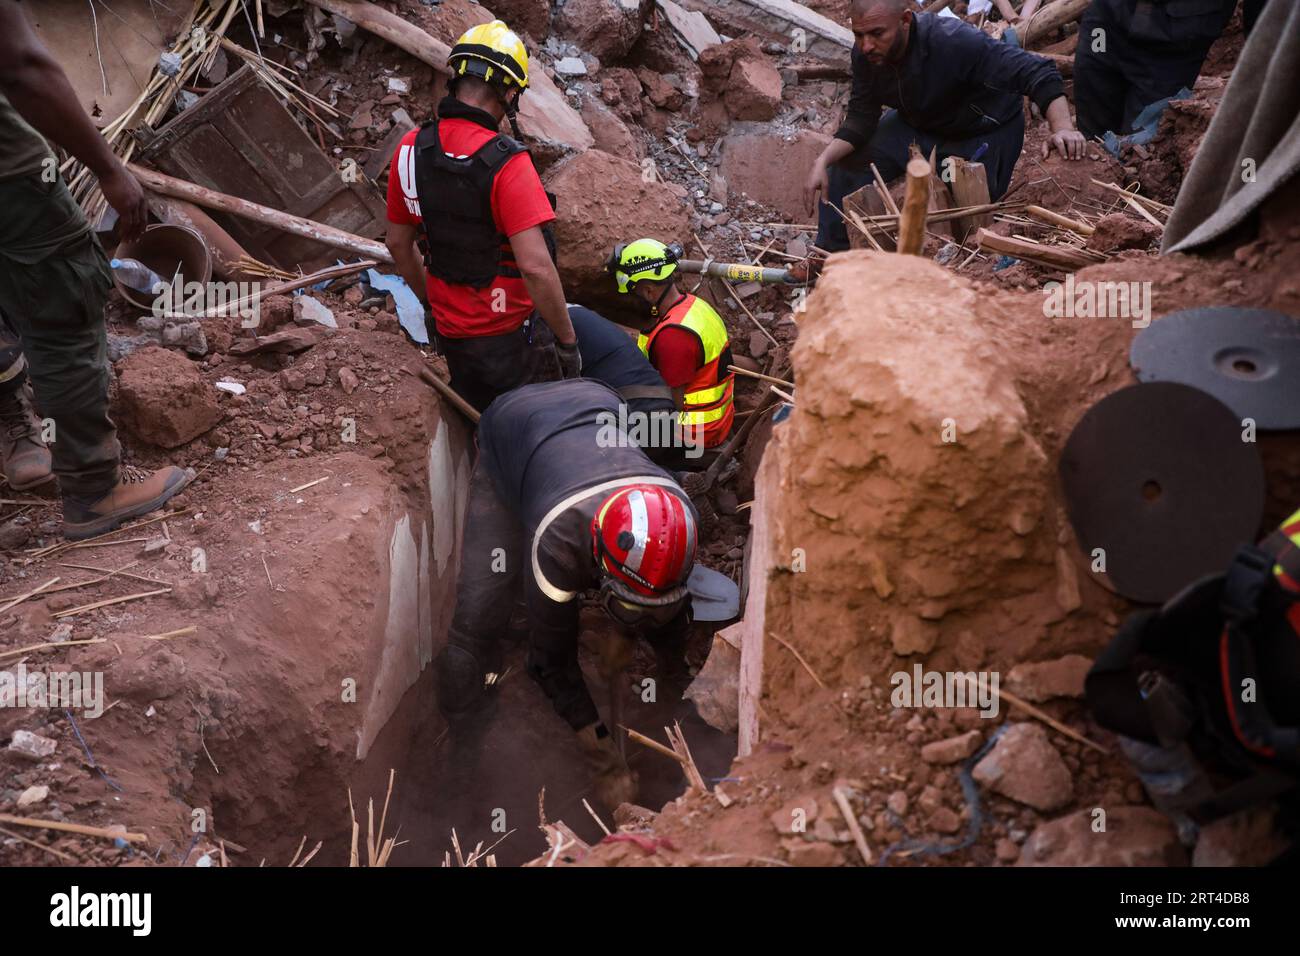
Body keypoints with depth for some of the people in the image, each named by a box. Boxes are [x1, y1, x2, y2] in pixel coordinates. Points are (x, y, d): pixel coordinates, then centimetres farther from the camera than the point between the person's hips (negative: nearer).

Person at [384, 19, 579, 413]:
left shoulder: (410, 149, -5)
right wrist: (567, 341, -18)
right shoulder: (506, 164, -26)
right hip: (506, 334, -6)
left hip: (449, 329, 6)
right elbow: (536, 267, -30)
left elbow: (399, 243, 7)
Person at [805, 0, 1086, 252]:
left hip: (983, 132, -4)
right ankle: (830, 255, 4)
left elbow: (1037, 72, -41)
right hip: (916, 124, 5)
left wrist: (1062, 128, -57)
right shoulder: (865, 53, -20)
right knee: (846, 163, -7)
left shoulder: (953, 42, -38)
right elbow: (861, 119, -13)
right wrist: (822, 162, -30)